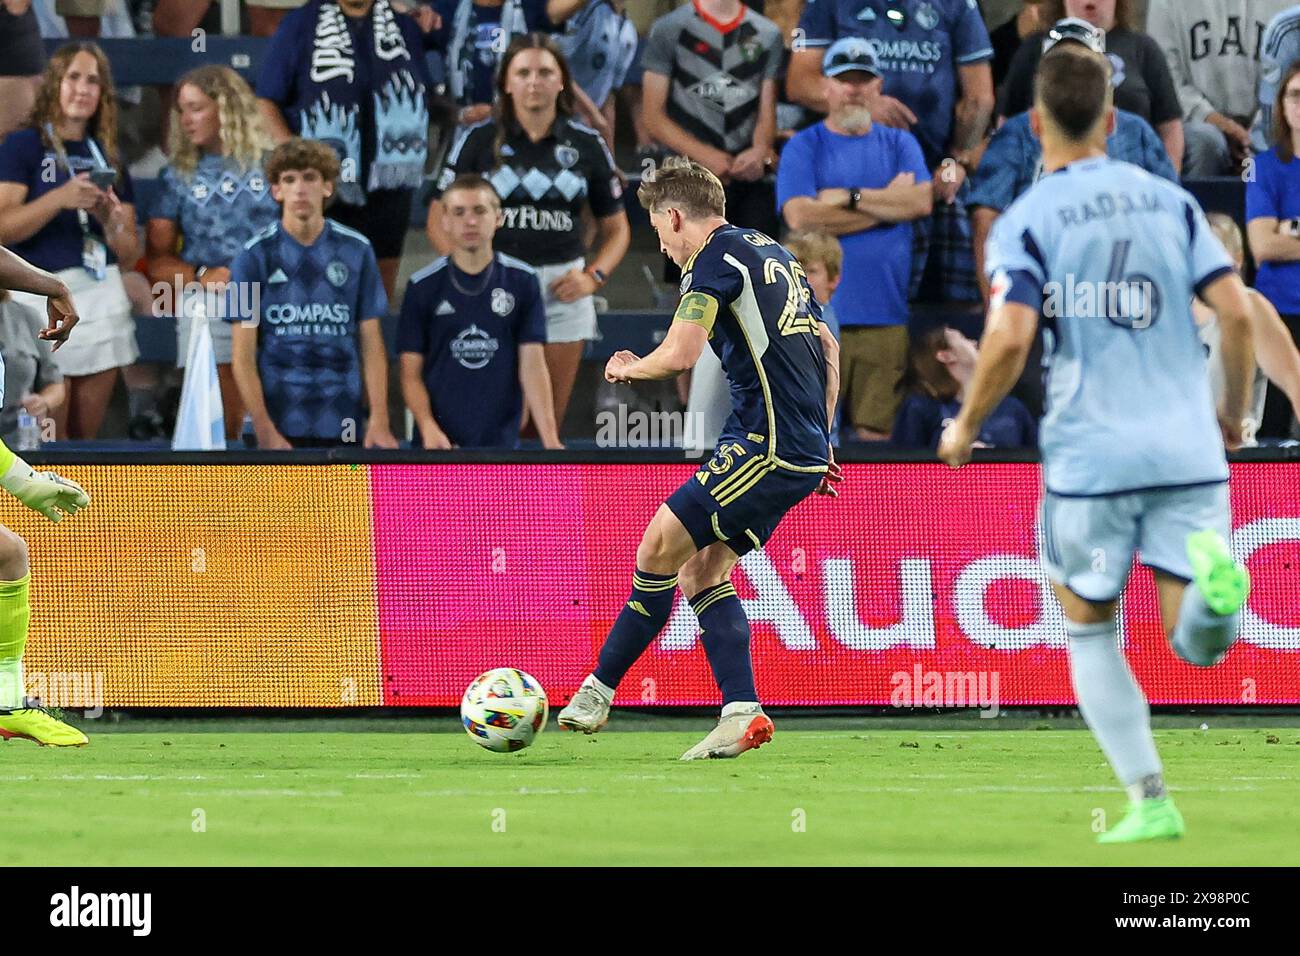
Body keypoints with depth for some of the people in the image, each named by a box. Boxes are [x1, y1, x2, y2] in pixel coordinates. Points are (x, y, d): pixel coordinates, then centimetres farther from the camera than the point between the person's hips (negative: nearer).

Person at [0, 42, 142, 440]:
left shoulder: (108, 159, 15)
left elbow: (130, 255, 14)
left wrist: (111, 221, -8)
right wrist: (60, 198, -25)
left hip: (102, 299, 5)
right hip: (42, 298, -5)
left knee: (86, 440, 5)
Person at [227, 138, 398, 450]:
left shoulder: (357, 251, 6)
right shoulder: (255, 256, 0)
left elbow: (371, 344, 7)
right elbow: (243, 355, -2)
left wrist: (379, 420, -4)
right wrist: (265, 430, -11)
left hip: (343, 426, 2)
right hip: (280, 427, -2)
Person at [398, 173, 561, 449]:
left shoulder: (523, 282, 3)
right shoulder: (422, 287, 2)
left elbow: (532, 366, -1)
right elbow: (411, 373, 2)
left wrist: (550, 439, -12)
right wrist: (429, 428, -15)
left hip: (501, 442, 0)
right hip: (438, 444, 0)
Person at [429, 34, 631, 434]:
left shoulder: (587, 144, 8)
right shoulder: (477, 141, 3)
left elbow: (616, 228, 15)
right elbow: (439, 220, 5)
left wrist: (593, 277, -2)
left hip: (562, 290, 2)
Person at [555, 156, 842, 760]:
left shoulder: (715, 257, -8)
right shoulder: (770, 253, 21)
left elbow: (678, 355, -18)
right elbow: (827, 345, 27)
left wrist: (628, 368, 3)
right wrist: (821, 441, 30)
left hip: (767, 448, -10)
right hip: (803, 450, 10)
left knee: (660, 546, -7)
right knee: (702, 567, 10)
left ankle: (598, 692, -2)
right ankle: (742, 714, 3)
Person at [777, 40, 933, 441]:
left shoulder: (900, 145, 14)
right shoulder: (803, 148, 6)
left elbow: (921, 201, -3)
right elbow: (800, 216, -10)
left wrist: (849, 198, -6)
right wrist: (886, 203, -4)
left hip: (885, 314, 2)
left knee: (875, 431, -1)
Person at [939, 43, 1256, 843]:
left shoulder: (1024, 221, -1)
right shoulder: (1169, 200, 9)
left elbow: (1011, 335, -14)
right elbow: (1235, 308, 1)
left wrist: (966, 428, 1)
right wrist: (1234, 410, 17)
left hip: (1089, 455, -2)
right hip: (1186, 448, 2)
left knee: (1090, 632, 16)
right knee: (1198, 644, 2)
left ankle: (1150, 800, 6)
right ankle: (1213, 583, -33)